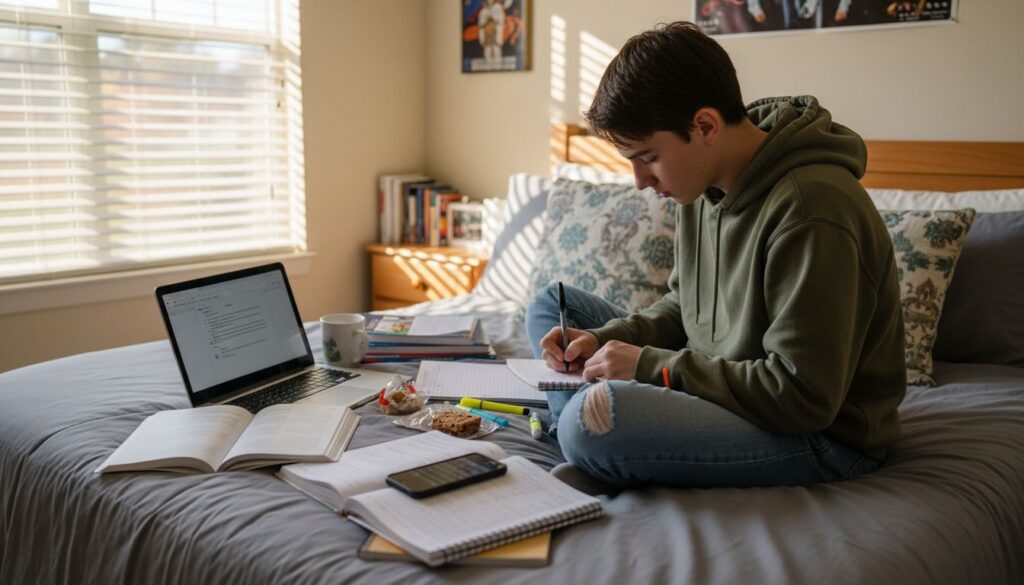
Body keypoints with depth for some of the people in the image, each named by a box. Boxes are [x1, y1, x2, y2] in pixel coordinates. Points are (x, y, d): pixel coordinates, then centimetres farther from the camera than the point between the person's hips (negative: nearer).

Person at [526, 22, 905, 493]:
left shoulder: (810, 209, -26)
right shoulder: (707, 184, 1)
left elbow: (803, 397, -26)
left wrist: (650, 365, -20)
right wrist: (605, 339, -4)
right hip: (724, 383, 10)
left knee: (593, 417, -37)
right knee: (551, 304, 10)